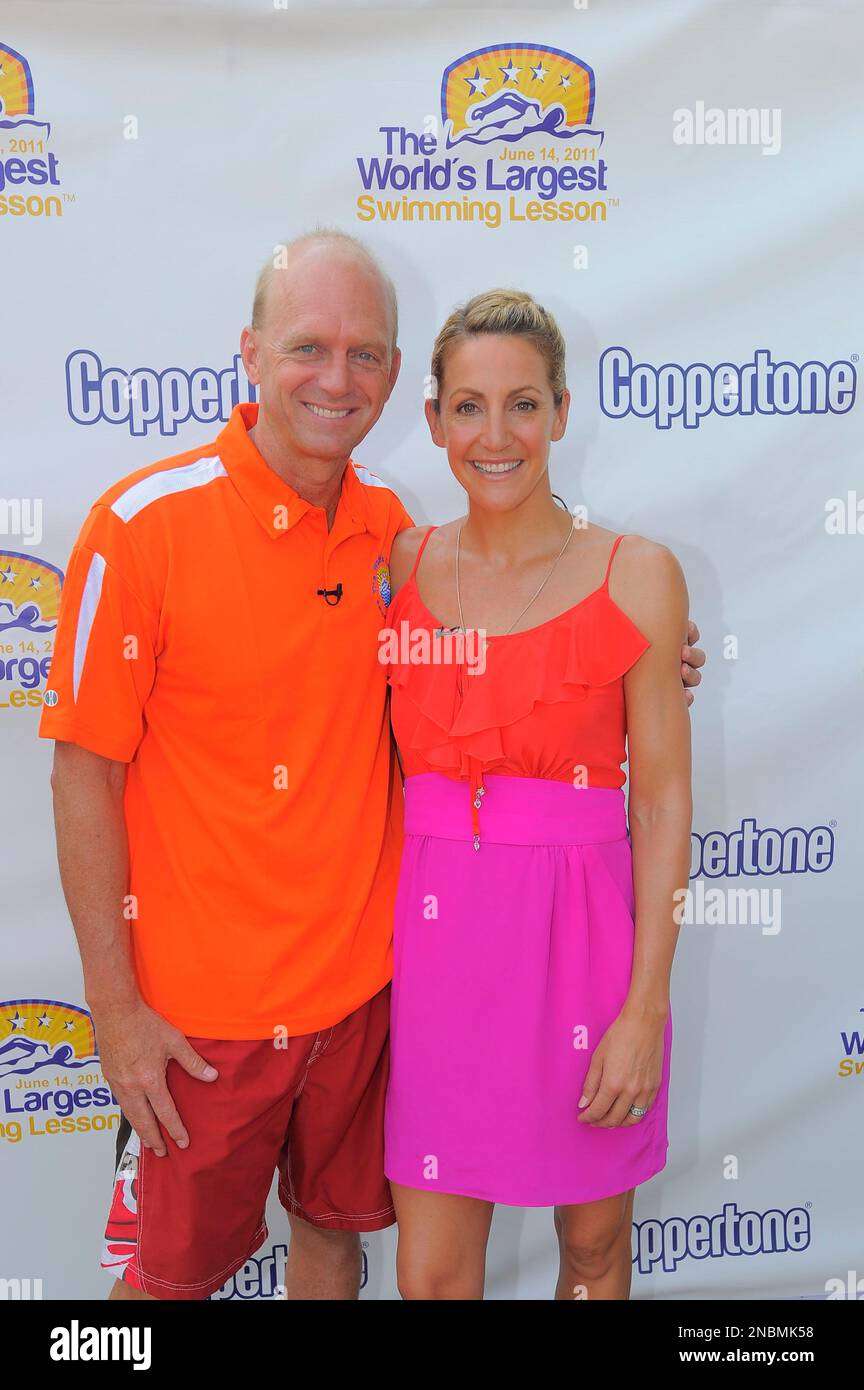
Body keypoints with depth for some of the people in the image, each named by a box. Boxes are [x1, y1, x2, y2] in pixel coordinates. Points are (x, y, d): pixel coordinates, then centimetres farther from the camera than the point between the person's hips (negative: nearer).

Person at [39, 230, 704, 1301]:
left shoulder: (390, 524, -2)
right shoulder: (146, 523, -17)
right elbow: (86, 775, -12)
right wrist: (114, 1006, -11)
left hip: (361, 978, 4)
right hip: (200, 1005, -4)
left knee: (334, 1226, 24)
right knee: (171, 1267, 17)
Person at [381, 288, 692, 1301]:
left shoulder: (636, 575, -6)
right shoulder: (404, 565, 3)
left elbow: (662, 798, -5)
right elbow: (390, 763, 8)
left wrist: (647, 1005, -9)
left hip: (580, 932, -2)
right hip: (435, 932, 2)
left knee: (593, 1238, 18)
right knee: (430, 1272, 11)